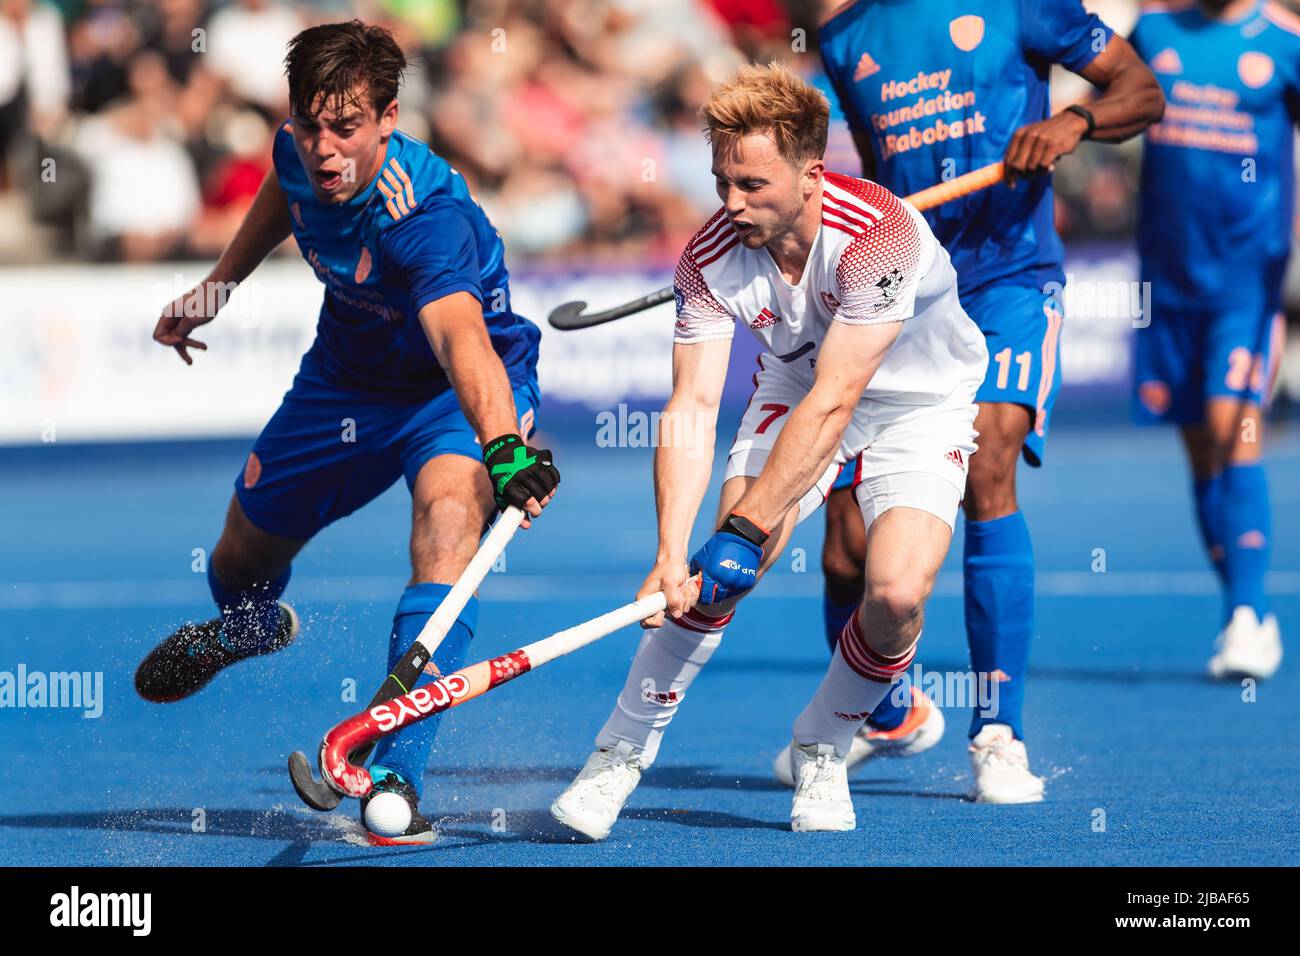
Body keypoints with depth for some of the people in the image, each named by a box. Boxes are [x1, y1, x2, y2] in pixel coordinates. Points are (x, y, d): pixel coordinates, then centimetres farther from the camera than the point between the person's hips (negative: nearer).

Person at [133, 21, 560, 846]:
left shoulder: (423, 219, -38)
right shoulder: (302, 154, -18)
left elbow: (463, 341, -56)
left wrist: (504, 448, -72)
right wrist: (219, 285, 16)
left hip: (460, 389, -6)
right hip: (350, 371, 6)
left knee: (450, 507, -37)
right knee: (246, 549, 18)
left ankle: (397, 776, -39)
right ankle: (251, 623, 59)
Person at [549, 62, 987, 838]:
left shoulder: (877, 234, -36)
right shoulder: (712, 256, -22)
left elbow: (832, 405, -38)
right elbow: (692, 408, -24)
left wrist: (745, 532, -40)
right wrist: (671, 554, -36)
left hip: (919, 404, -3)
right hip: (797, 386, 3)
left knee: (897, 593, -23)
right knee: (713, 576, -17)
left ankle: (822, 751, 5)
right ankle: (622, 752, 3)